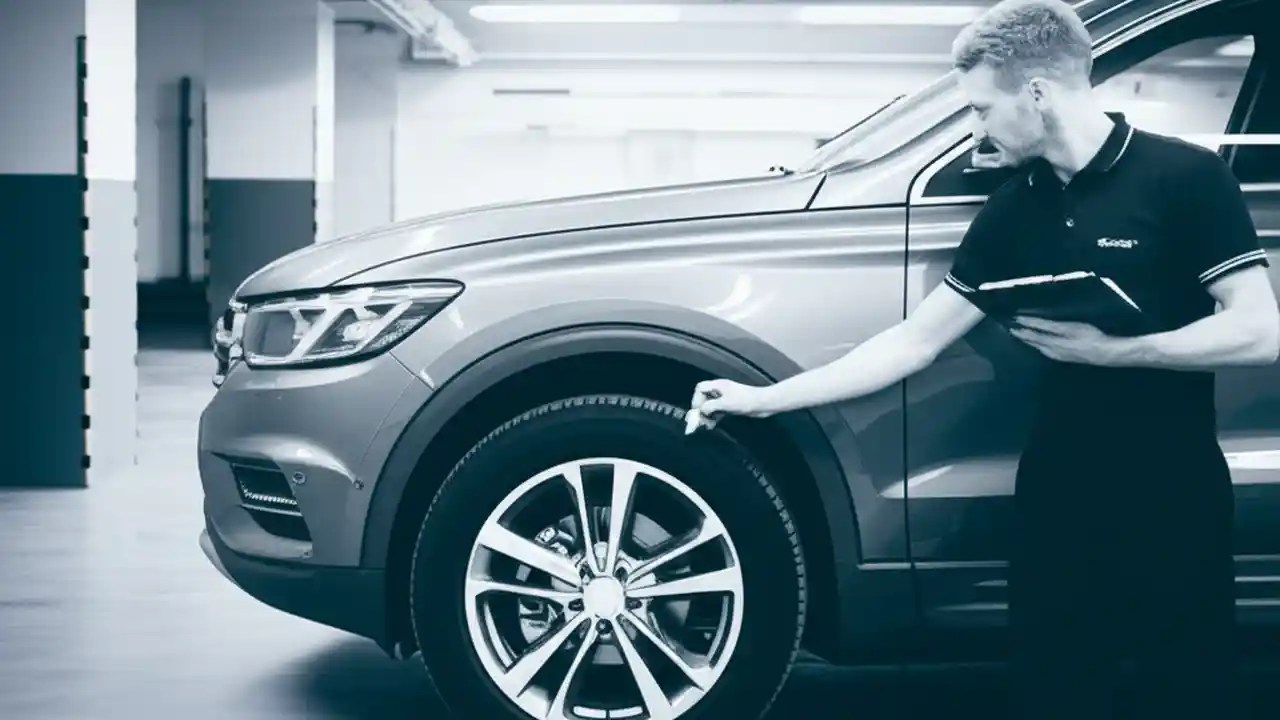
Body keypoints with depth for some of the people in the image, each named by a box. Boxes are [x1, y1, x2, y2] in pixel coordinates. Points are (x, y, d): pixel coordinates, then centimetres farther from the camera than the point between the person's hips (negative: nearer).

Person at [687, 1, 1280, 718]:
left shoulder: (1185, 178, -9)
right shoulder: (1014, 210, 9)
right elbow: (915, 341, 10)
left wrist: (1110, 349, -20)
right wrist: (763, 398, 8)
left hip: (1174, 507, -5)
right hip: (1057, 505, 5)